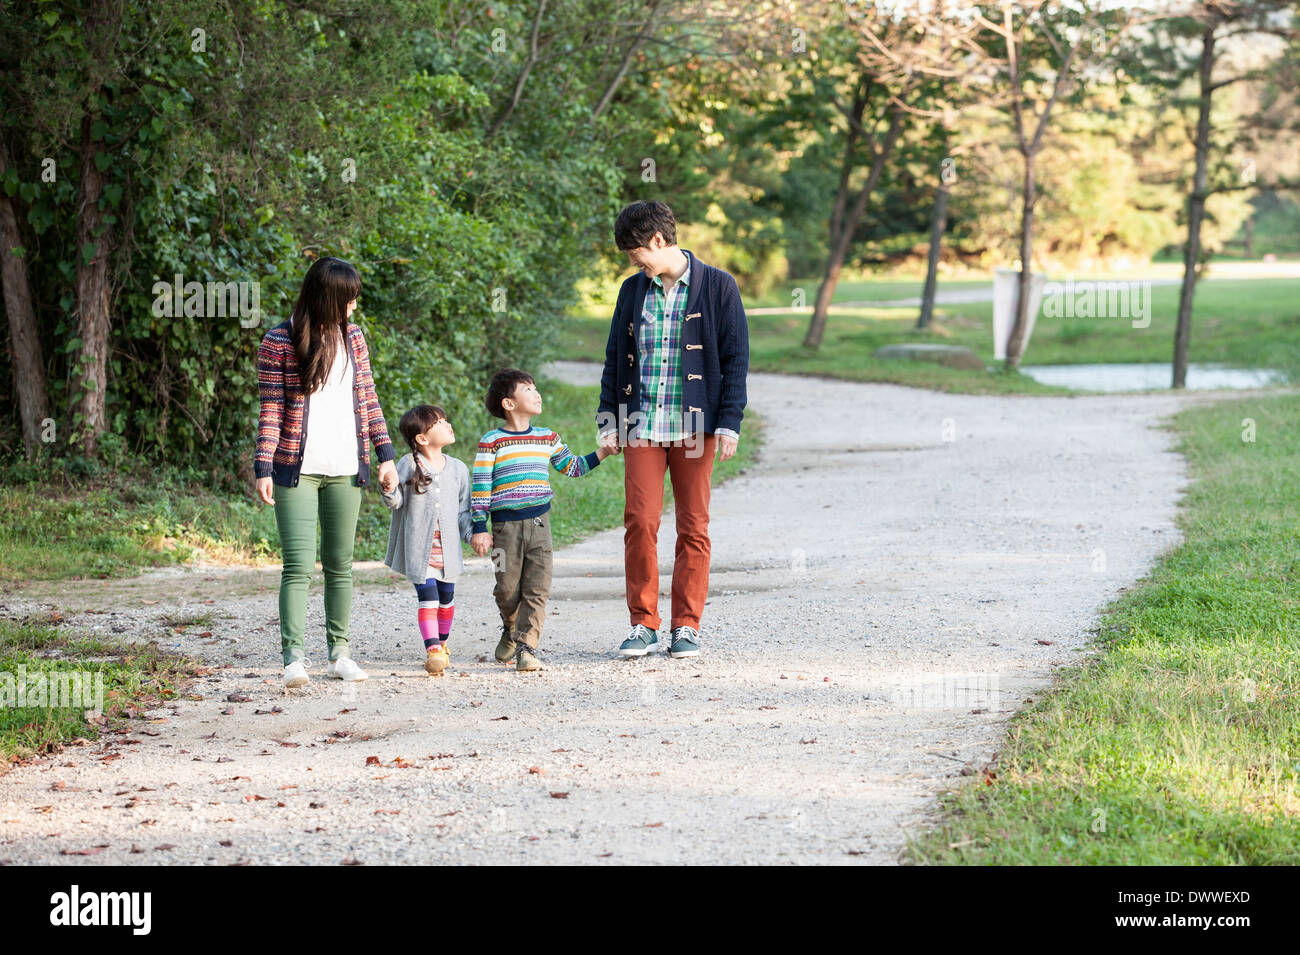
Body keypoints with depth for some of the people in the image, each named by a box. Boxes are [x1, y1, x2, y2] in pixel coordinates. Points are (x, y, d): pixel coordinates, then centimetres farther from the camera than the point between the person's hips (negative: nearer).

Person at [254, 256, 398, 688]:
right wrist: (263, 468, -11)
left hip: (345, 470, 5)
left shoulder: (352, 337, 10)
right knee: (298, 566, -11)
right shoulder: (279, 343, -5)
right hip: (296, 470, -5)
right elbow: (271, 410, -6)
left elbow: (367, 400, 15)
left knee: (340, 565, 9)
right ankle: (293, 658, -13)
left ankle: (340, 654, 16)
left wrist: (385, 455, 11)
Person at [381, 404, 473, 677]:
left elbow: (463, 509, 12)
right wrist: (389, 489, -26)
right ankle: (432, 650, -16)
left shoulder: (458, 469, 7)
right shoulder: (409, 465, -5)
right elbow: (396, 502, -5)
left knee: (446, 597, 12)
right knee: (427, 596, -13)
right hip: (418, 548, -4)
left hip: (448, 549, 4)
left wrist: (472, 535, -1)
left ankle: (442, 643, 32)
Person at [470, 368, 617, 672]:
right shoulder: (492, 442, -4)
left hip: (539, 522, 3)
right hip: (505, 525, -3)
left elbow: (572, 467, 23)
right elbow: (480, 488, -4)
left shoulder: (547, 438, 11)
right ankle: (511, 632, 34)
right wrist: (480, 529, -7)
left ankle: (526, 648, -5)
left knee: (537, 589, -6)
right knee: (508, 589, 5)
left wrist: (603, 452, 11)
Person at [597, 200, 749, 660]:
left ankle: (686, 625, 9)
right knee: (640, 522, -6)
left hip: (694, 427, -2)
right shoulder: (633, 291, 13)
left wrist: (729, 421, -7)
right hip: (641, 427, 2)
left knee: (693, 527, 2)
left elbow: (735, 357, 0)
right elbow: (615, 357, 16)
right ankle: (643, 623, 3)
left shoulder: (717, 287, 1)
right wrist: (607, 419, 8)